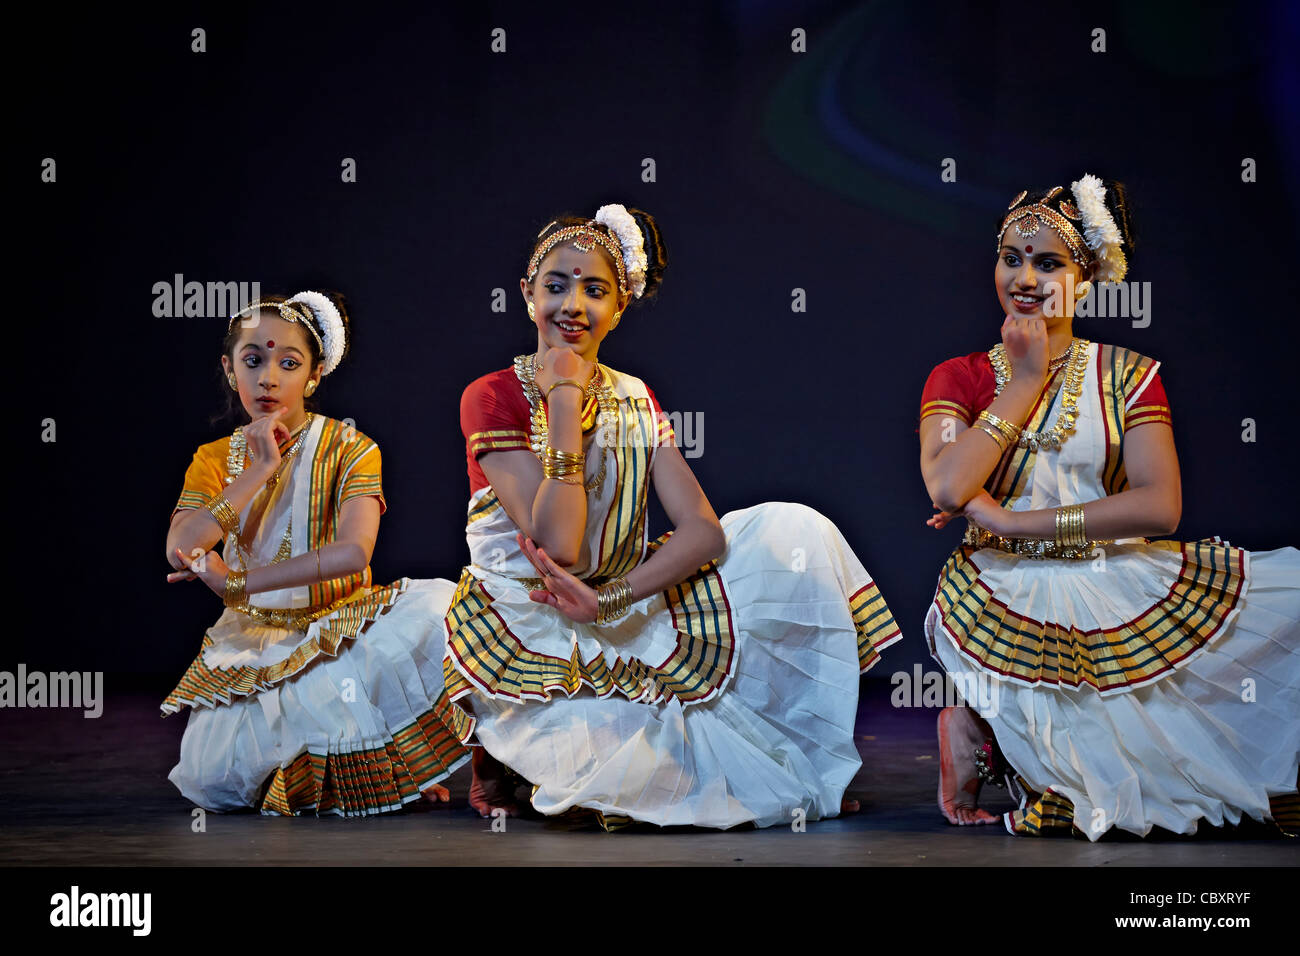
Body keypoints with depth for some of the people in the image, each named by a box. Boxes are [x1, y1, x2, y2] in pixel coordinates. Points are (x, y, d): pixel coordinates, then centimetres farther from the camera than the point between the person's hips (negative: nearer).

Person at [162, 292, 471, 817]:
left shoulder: (348, 448, -5)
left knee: (438, 607, -34)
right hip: (251, 643, 2)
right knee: (212, 777, -24)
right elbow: (179, 552, -12)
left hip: (339, 624, -2)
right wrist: (260, 469, -15)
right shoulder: (214, 459, 5)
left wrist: (237, 582, -25)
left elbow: (353, 550, -22)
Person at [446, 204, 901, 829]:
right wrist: (566, 398, -19)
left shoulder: (635, 402, 7)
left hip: (626, 617, 5)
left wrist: (611, 599, -23)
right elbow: (557, 547, -22)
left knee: (793, 532, -7)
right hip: (522, 630, -5)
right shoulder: (492, 399, -9)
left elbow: (703, 531, -7)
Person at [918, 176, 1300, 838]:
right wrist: (1025, 381, -5)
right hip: (1002, 602, -3)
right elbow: (947, 489, -13)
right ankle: (980, 727, -2)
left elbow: (1160, 506, -6)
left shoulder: (1127, 375, 9)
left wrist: (1011, 520, -11)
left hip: (1116, 584, 4)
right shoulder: (957, 379, 8)